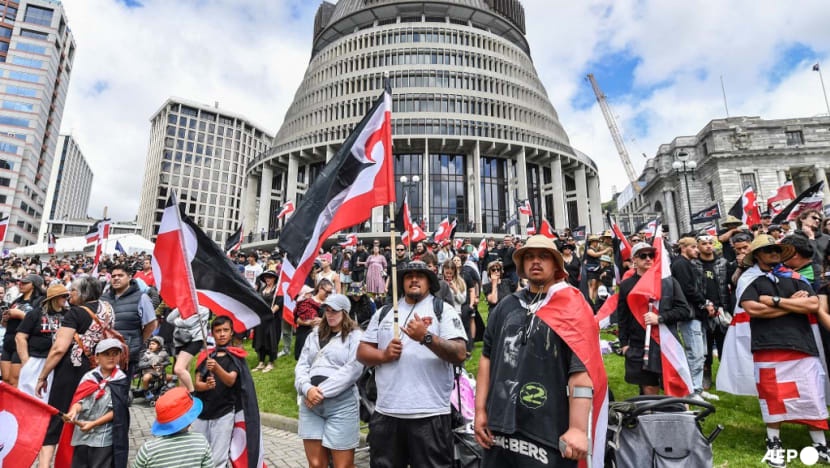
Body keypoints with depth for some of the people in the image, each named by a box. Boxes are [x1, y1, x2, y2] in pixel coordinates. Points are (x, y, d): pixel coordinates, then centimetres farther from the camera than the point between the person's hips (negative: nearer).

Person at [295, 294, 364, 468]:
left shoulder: (355, 336, -1)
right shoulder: (314, 335, 17)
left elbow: (351, 370, -13)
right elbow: (301, 365, 9)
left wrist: (322, 391, -15)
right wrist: (307, 389, -10)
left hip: (341, 405, -5)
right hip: (311, 404, 5)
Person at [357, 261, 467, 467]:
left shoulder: (443, 310, -1)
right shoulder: (384, 312, 11)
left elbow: (460, 354, -12)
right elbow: (362, 352, 11)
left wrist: (427, 337, -25)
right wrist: (383, 355, -9)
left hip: (430, 414, -4)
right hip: (386, 412, 4)